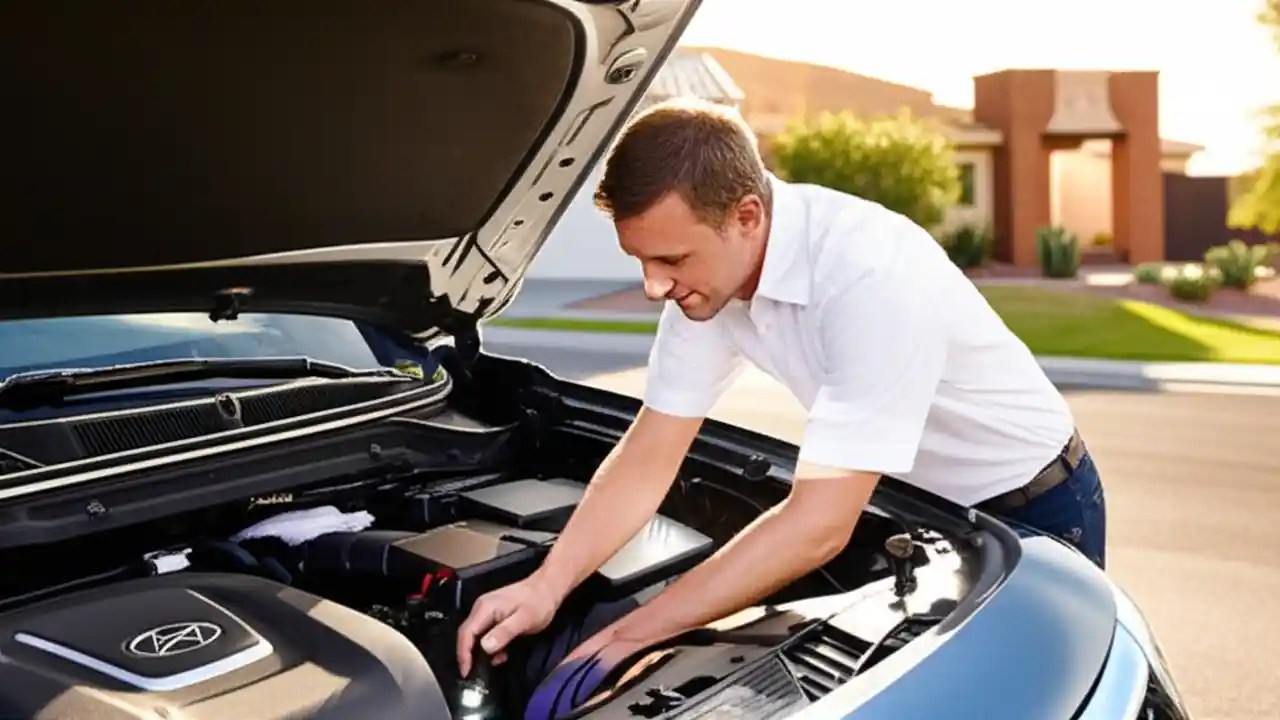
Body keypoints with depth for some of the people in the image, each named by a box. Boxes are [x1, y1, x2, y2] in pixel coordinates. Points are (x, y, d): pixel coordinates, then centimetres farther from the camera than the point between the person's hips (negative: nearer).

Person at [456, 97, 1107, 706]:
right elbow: (649, 457, -11)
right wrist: (545, 587, -24)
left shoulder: (871, 276, -40)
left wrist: (632, 635, -33)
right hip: (919, 501, 6)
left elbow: (819, 527, -38)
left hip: (1031, 506, -6)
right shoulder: (707, 263, -17)